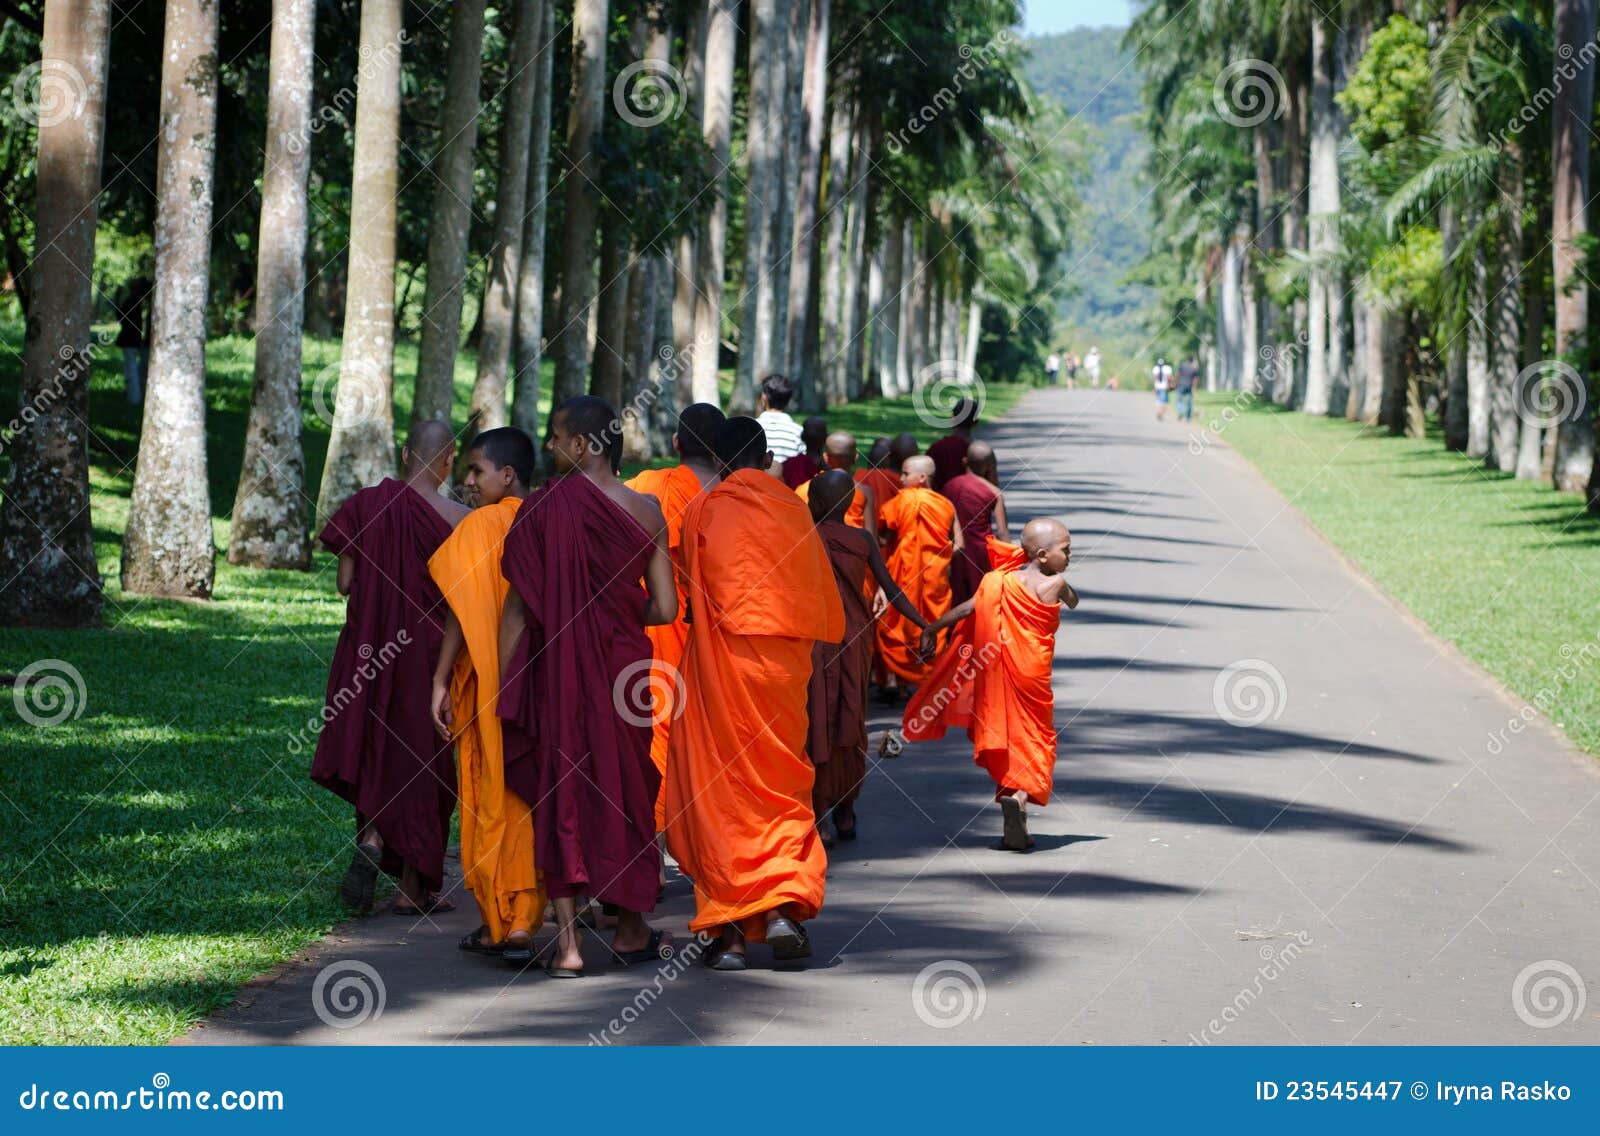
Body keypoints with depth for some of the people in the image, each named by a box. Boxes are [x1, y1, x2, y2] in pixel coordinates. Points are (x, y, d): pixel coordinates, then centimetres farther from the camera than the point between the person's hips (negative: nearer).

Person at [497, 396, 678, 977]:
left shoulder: (542, 508, -10)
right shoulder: (644, 511, -3)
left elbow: (519, 607, -8)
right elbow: (665, 608, -2)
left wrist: (500, 688, -2)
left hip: (555, 669, -2)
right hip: (623, 665, 2)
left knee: (559, 794, 5)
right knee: (626, 786, 16)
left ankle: (567, 942, 0)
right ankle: (630, 928, 25)